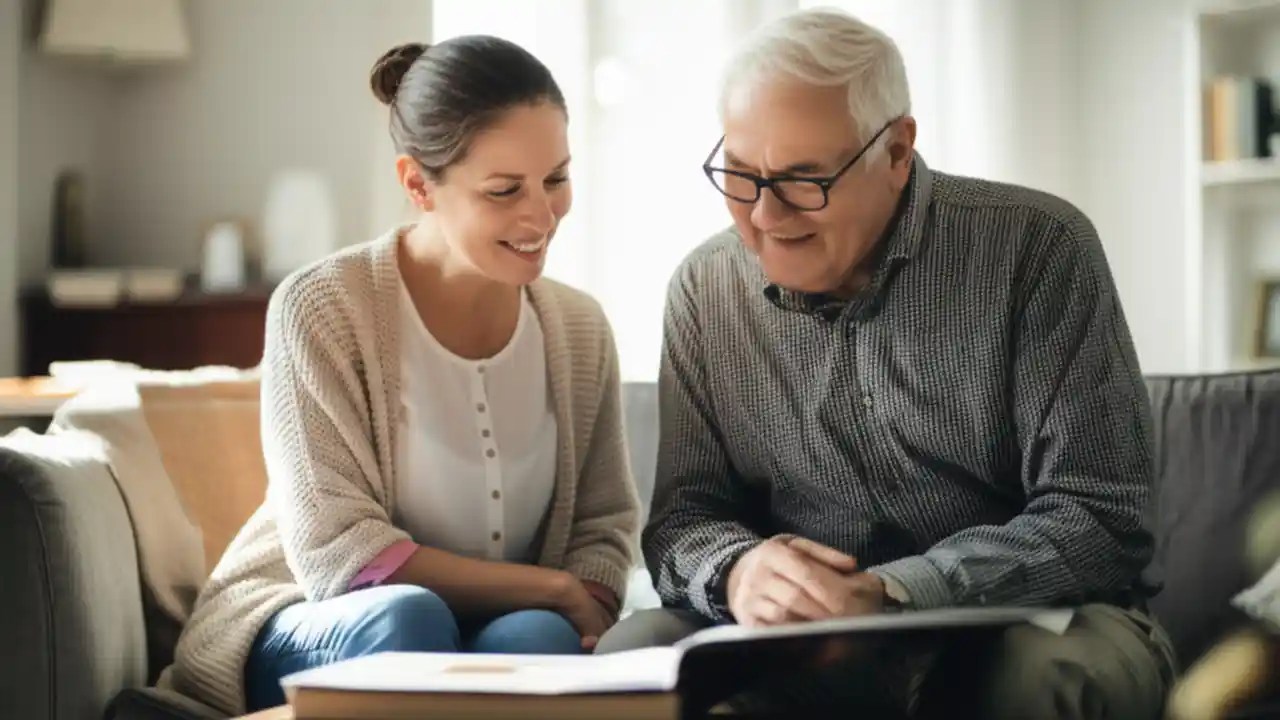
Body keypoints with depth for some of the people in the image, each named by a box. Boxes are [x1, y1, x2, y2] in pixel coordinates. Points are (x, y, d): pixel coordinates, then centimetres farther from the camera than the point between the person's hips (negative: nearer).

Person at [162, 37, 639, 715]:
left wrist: (584, 618, -17)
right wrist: (553, 589, -17)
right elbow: (339, 555, -17)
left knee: (539, 637, -31)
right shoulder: (320, 310, -13)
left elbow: (603, 527, 7)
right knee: (406, 616, -35)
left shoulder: (579, 328, 2)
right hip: (312, 628, -3)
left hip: (498, 631, 3)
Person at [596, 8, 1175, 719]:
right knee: (634, 650, -27)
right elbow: (682, 519, 5)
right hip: (797, 646, 1)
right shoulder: (703, 292, 3)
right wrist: (735, 568, -21)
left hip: (1029, 619, 0)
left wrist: (892, 596, -28)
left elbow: (1098, 518, -15)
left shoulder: (1036, 250, -10)